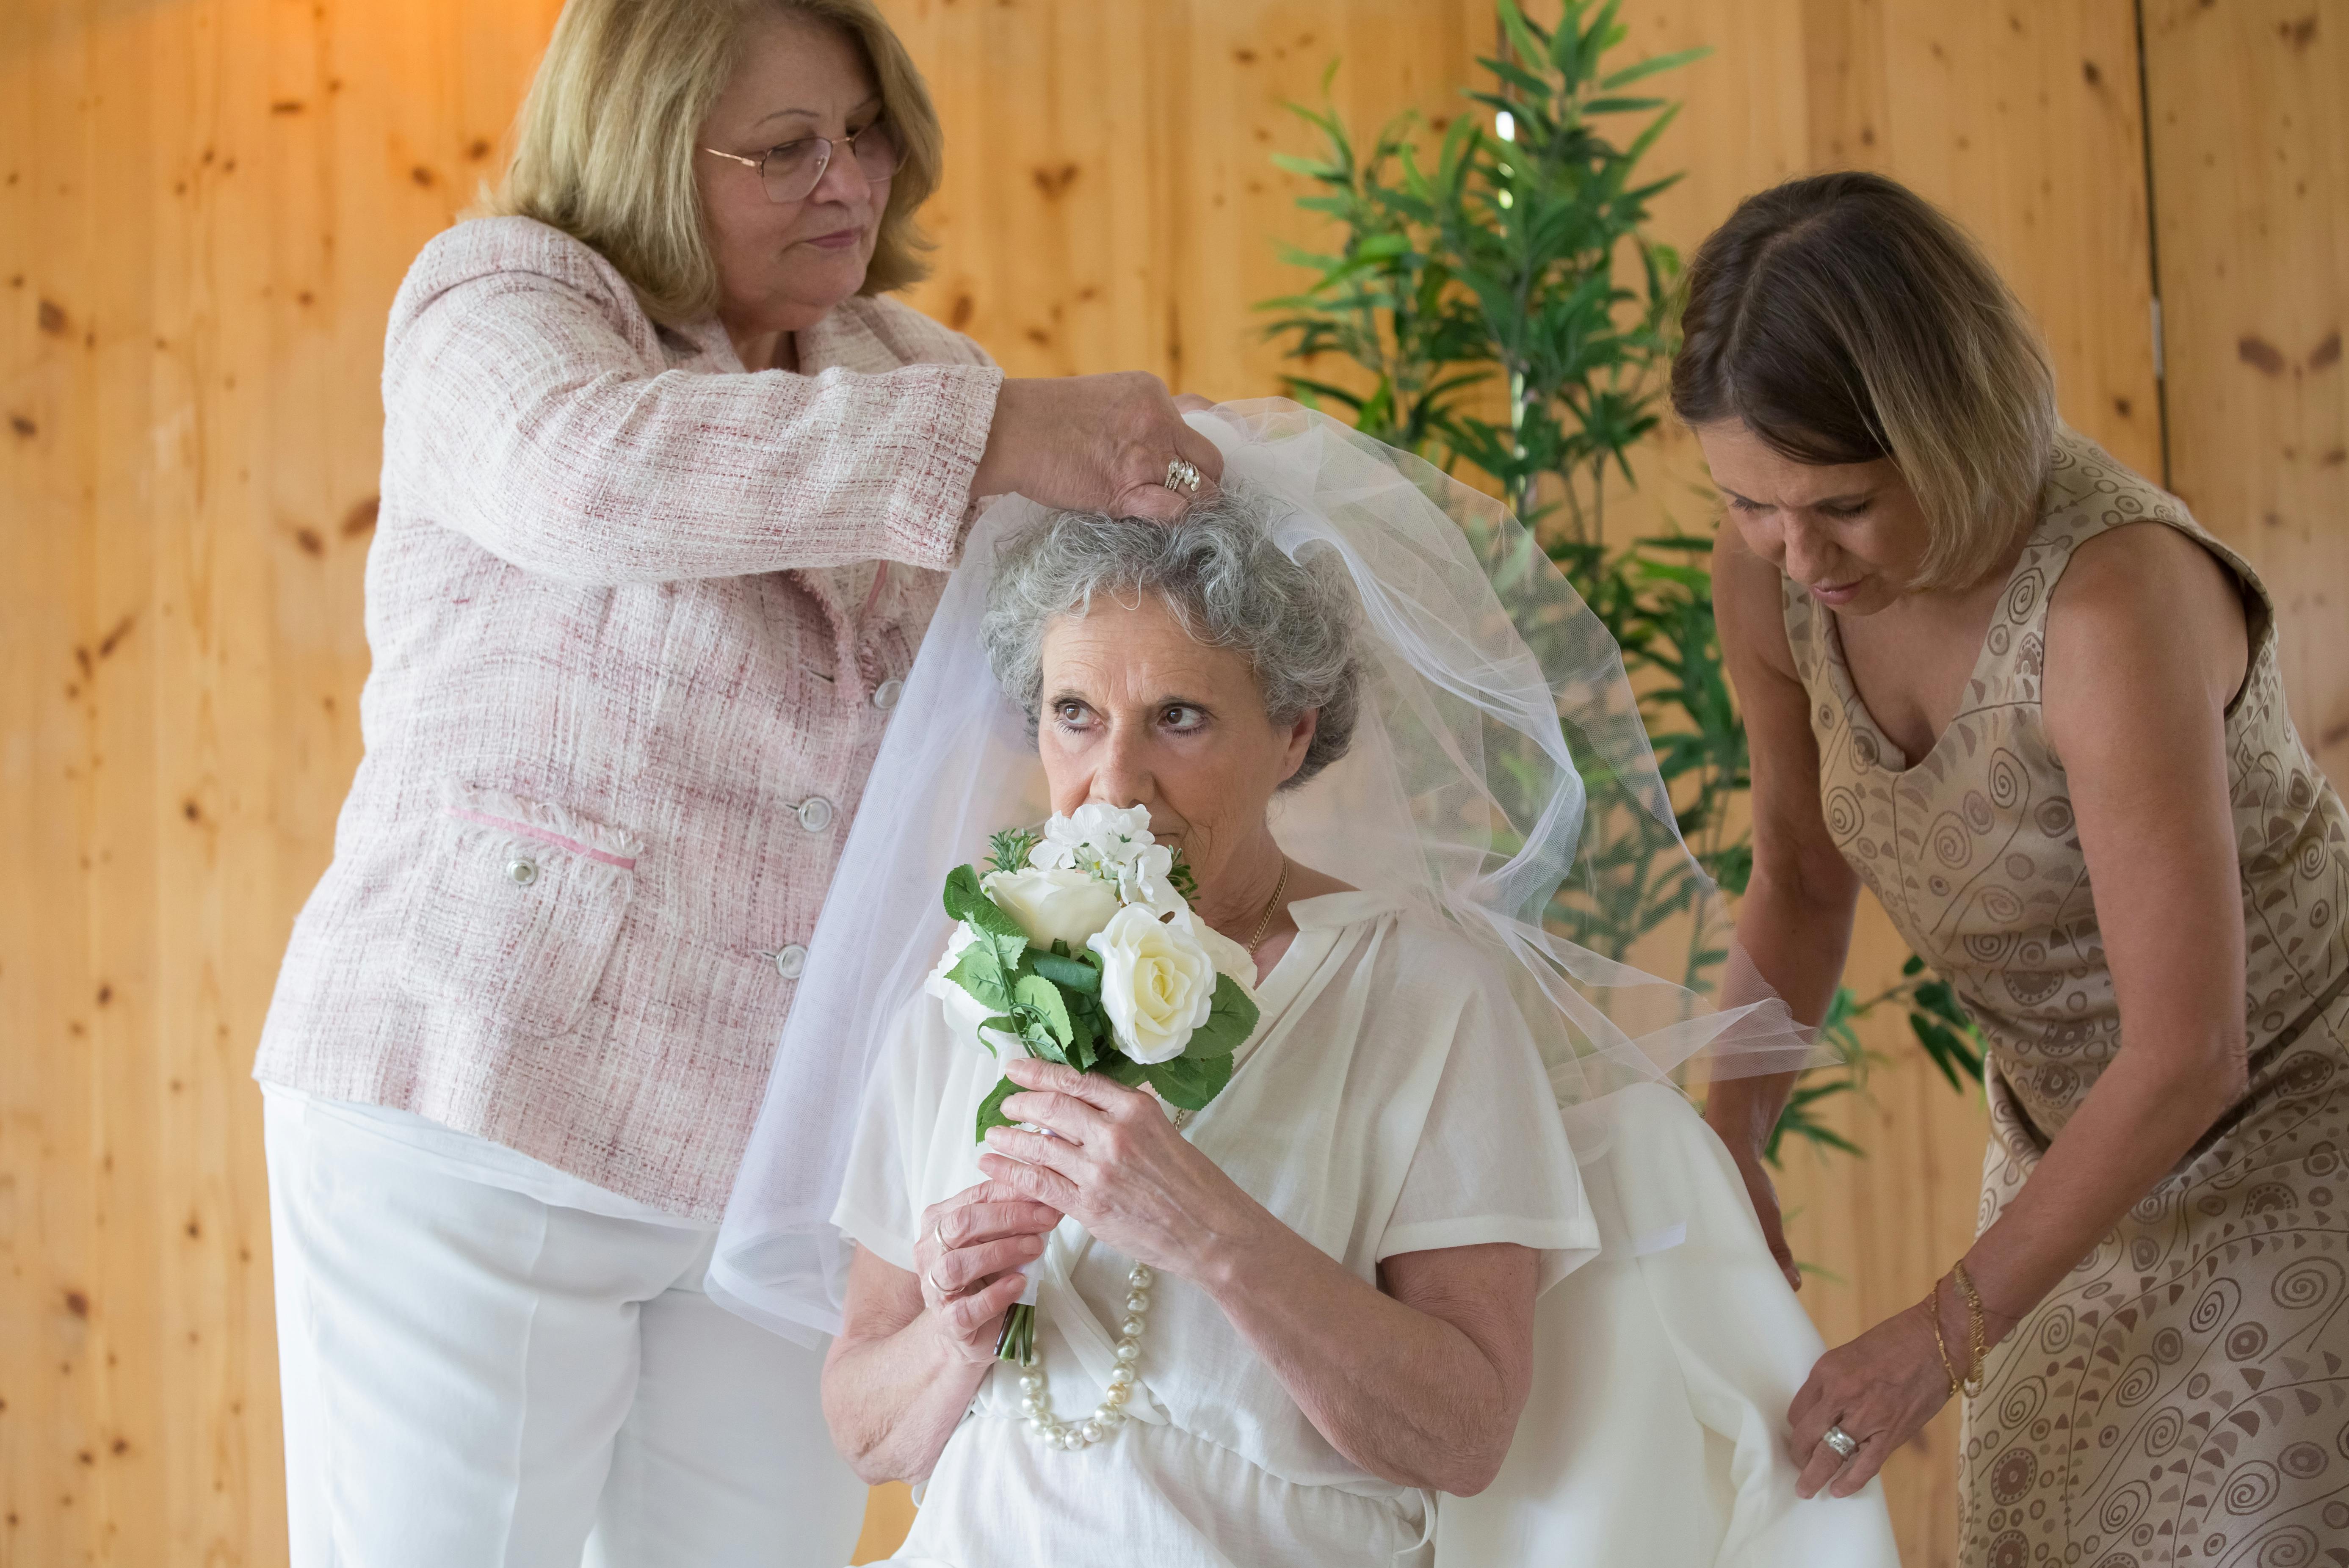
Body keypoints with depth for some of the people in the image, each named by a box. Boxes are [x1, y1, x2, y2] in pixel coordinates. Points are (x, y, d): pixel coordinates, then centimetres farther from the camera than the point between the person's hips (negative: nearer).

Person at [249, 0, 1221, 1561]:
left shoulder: (906, 374, 14)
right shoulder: (498, 292, -4)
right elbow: (583, 468, -28)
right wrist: (993, 434, -36)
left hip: (784, 1136, 5)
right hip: (486, 1122, -5)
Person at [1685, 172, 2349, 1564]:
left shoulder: (2112, 593, -33)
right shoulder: (1774, 575, -13)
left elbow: (2190, 1056, -30)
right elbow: (1803, 884, 4)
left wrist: (1945, 1336, -26)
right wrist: (1730, 1137, -11)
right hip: (2072, 1124, 6)